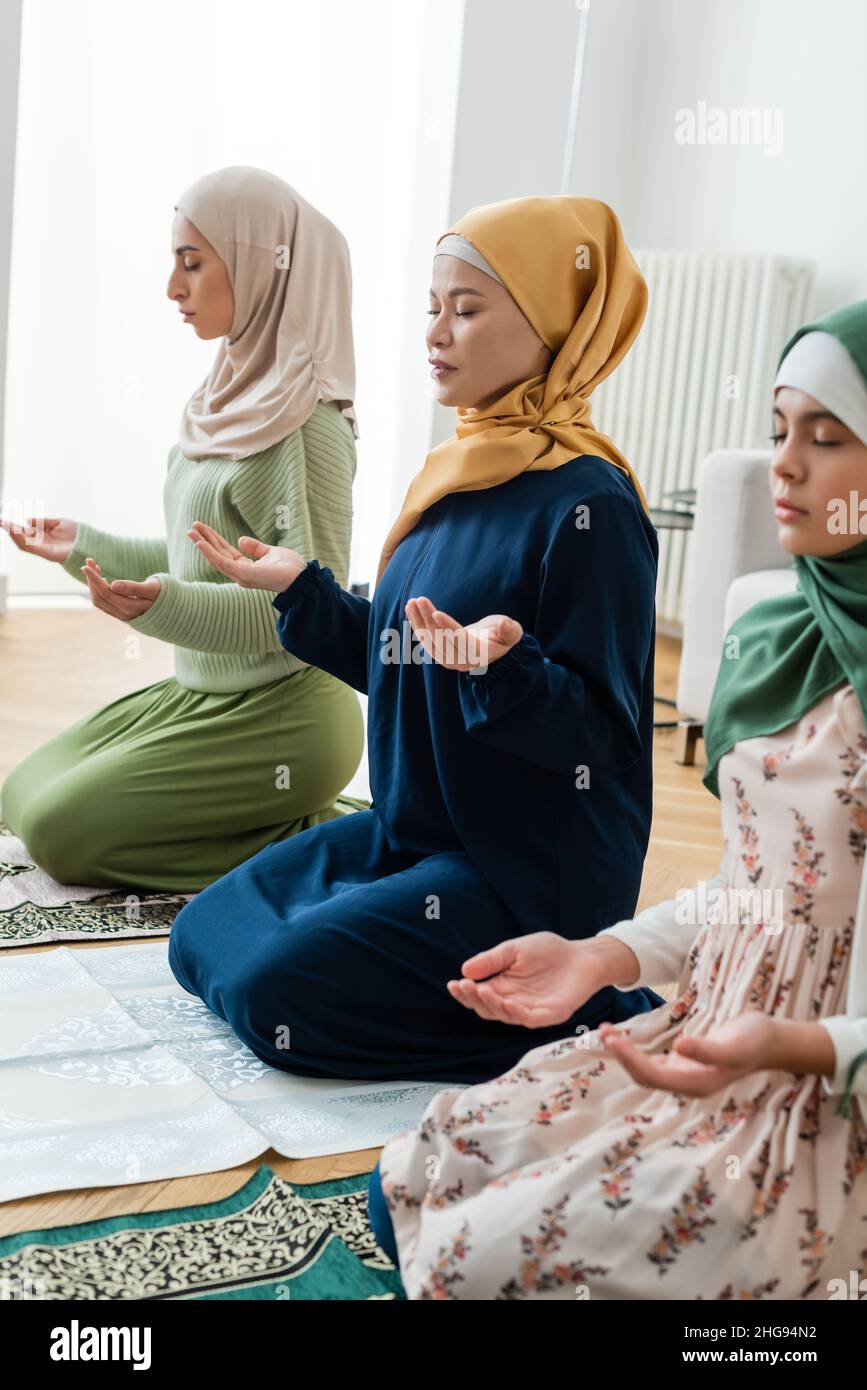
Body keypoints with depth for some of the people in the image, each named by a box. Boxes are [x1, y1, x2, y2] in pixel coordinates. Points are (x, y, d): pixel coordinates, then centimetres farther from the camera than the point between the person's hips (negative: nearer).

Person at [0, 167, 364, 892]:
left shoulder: (305, 422, -19)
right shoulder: (229, 403, 7)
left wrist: (165, 605, -34)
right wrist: (87, 545, 16)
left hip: (281, 715, -9)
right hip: (203, 694, 9)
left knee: (62, 831, -10)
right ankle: (299, 821, 13)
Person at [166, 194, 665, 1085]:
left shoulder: (586, 505, -19)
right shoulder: (457, 478, 7)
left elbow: (597, 732, -20)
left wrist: (501, 666, -38)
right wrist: (300, 587, 6)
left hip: (531, 873, -9)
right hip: (412, 830, 9)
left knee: (272, 994, -17)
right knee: (201, 938, 10)